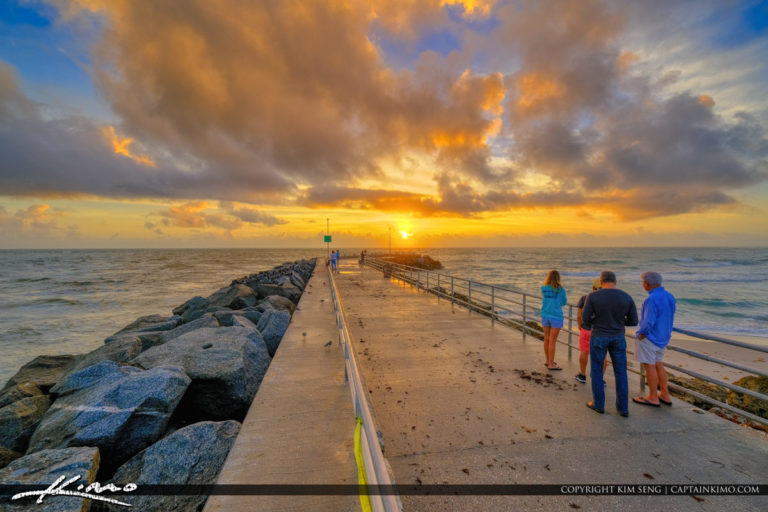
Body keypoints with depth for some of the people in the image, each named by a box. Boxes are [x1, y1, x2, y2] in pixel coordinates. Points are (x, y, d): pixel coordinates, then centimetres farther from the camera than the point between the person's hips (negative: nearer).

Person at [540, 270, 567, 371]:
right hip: (556, 317, -5)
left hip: (545, 316, 5)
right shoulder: (561, 289, -11)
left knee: (546, 339, 15)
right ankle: (551, 364, 7)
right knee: (552, 341, 0)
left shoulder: (544, 289, -1)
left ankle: (548, 360, 27)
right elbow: (564, 302, 6)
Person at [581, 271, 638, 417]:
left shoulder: (593, 296, -14)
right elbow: (633, 321, 0)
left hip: (599, 337, -3)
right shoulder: (627, 297, -6)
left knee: (596, 371, 12)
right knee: (621, 373, 15)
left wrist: (588, 326, 11)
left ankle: (598, 404, 20)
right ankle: (623, 408, 21)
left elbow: (585, 318, -13)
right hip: (618, 337, 3)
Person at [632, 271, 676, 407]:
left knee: (649, 366, 3)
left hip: (648, 337, -9)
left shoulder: (652, 300, -24)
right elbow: (669, 319, 13)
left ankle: (653, 398, 12)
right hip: (662, 337, 9)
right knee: (657, 364, 18)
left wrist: (640, 336, -10)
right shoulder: (669, 296, 4)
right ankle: (665, 395, 25)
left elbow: (648, 322, -24)